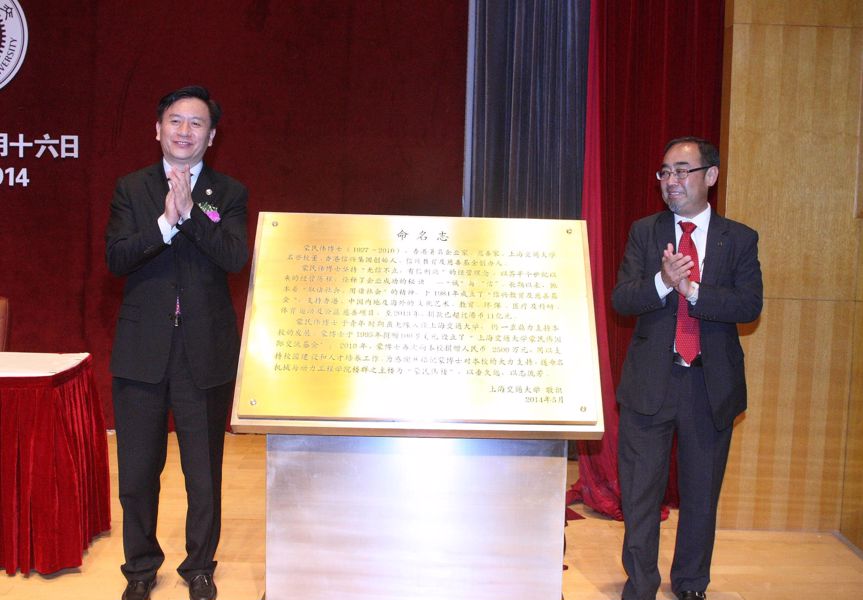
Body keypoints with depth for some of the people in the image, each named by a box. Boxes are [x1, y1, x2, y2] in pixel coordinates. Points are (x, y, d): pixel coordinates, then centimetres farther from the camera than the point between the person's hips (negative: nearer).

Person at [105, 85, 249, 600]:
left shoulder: (229, 193, 4)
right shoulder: (131, 189, 6)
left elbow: (236, 258, -12)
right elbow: (116, 258, -7)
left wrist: (191, 210, -20)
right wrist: (166, 221, -20)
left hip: (207, 353, -1)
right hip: (142, 351, 1)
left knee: (205, 473, 9)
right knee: (137, 472, 10)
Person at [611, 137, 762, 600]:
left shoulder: (739, 239, 3)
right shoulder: (644, 232, 4)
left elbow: (750, 305, -9)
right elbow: (620, 299, -6)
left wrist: (692, 289, -21)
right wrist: (662, 282, -24)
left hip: (712, 383, 1)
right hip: (650, 382, 0)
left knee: (701, 492, 13)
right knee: (641, 492, 3)